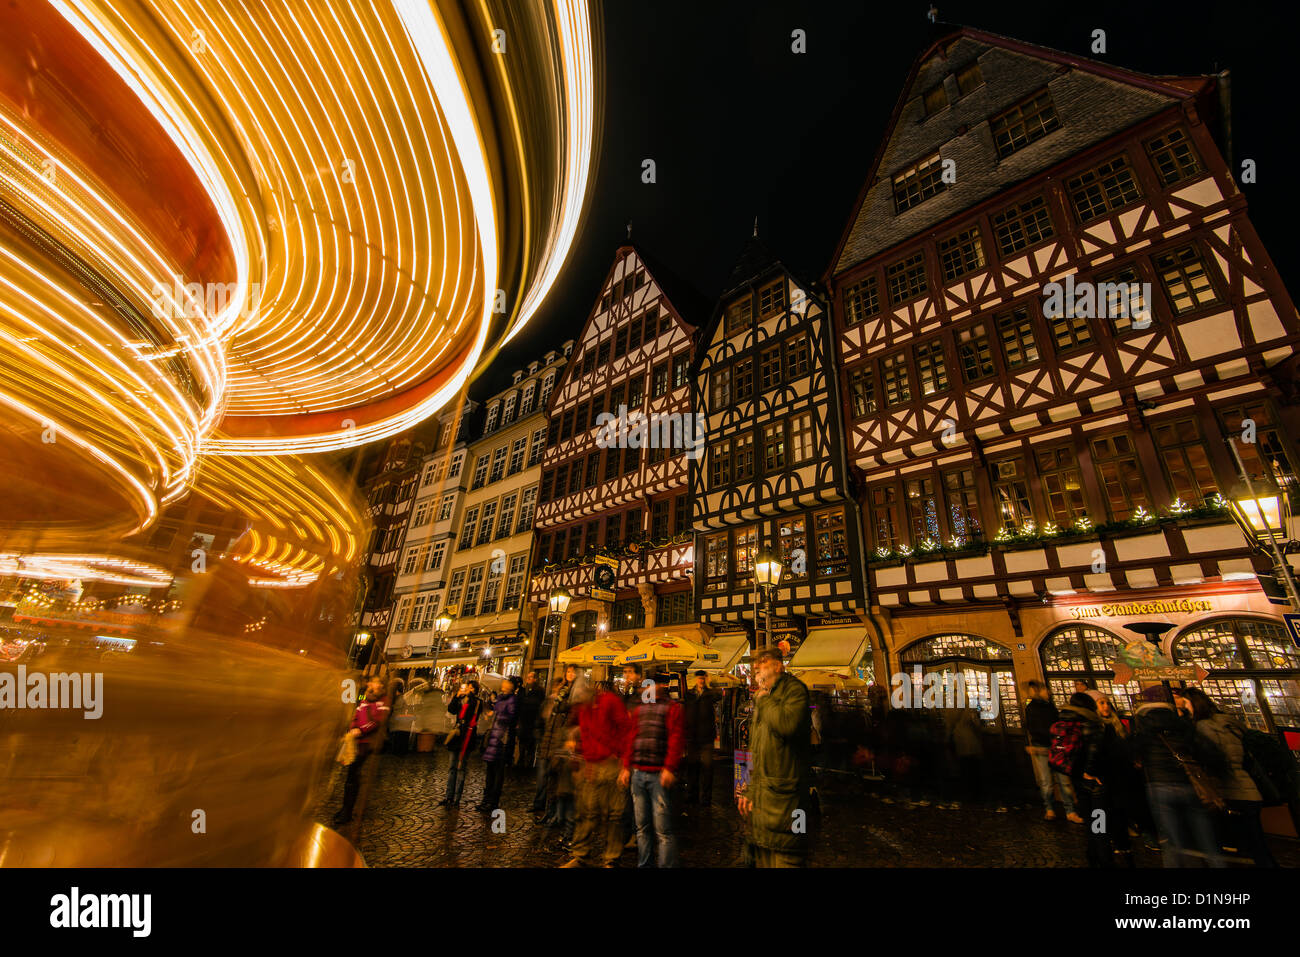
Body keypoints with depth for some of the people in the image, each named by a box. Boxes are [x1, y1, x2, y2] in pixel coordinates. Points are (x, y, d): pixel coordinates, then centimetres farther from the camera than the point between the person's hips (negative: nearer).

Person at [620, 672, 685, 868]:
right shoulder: (639, 707, 14)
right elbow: (631, 737, 15)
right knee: (641, 827, 14)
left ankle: (667, 865, 9)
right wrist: (626, 766, 10)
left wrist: (669, 768, -15)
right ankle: (642, 864, 26)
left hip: (659, 774, -5)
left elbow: (676, 739, -9)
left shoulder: (673, 707, -2)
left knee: (663, 829, -3)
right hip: (638, 774, 5)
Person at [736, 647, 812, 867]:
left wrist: (765, 700, -14)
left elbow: (788, 724, -31)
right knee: (763, 857, 15)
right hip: (761, 793, 9)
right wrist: (749, 790, 17)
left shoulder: (794, 688, -9)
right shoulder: (762, 697, 18)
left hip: (783, 793, -8)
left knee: (785, 858, -3)